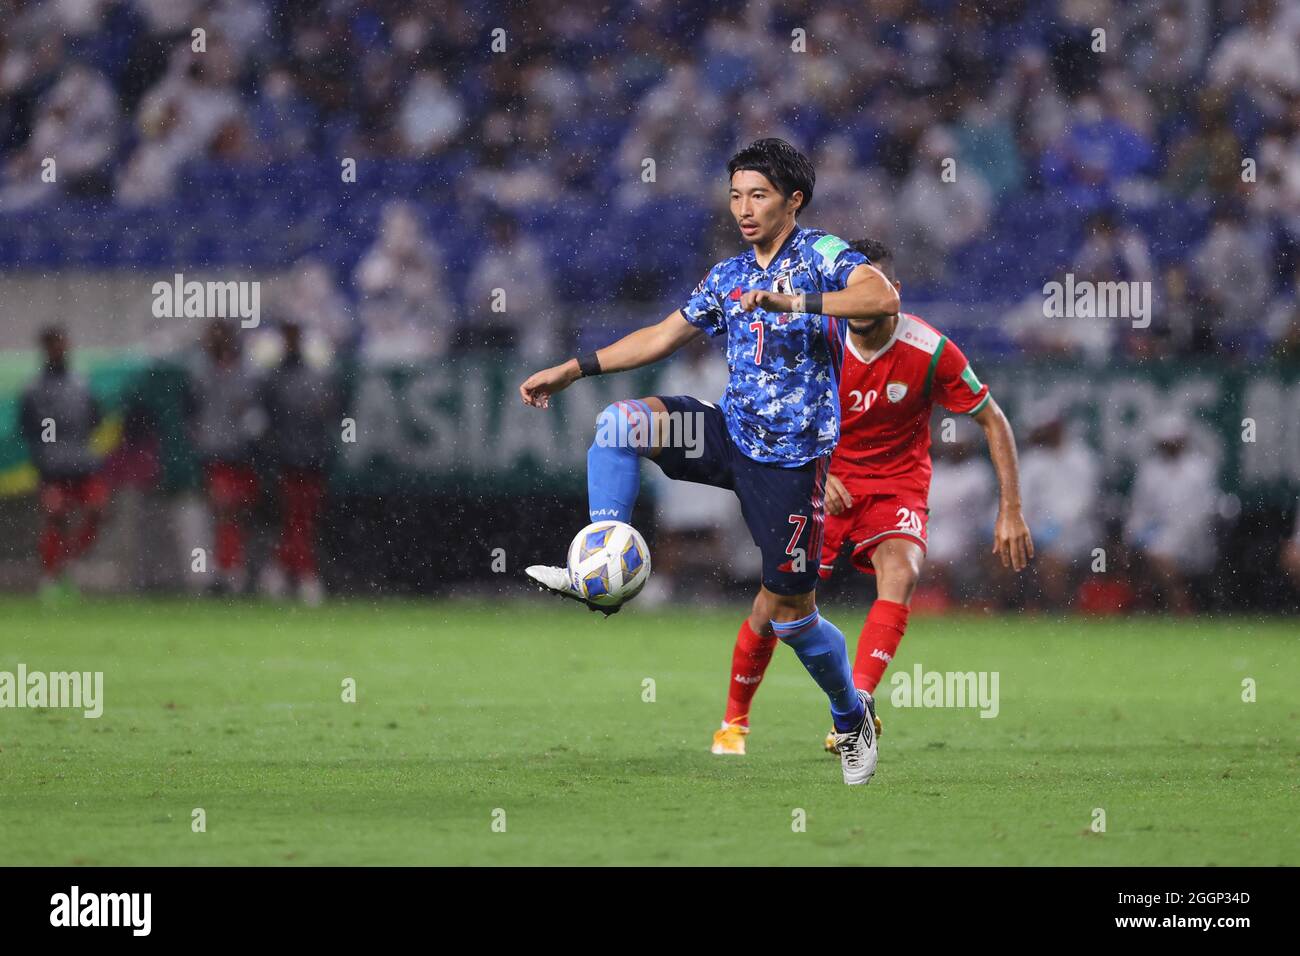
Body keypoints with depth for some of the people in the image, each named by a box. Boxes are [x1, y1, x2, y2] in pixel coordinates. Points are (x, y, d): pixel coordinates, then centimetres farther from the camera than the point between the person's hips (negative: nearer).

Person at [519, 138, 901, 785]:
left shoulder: (822, 255, -8)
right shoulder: (727, 277, 12)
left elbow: (883, 298, -26)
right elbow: (663, 336, 20)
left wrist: (797, 303, -36)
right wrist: (572, 370, 16)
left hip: (791, 457, -6)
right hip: (731, 434, 6)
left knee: (789, 611, -1)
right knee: (622, 421, -18)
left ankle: (853, 718, 24)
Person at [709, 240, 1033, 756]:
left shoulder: (930, 351, -16)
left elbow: (993, 422, -6)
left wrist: (1011, 511, -11)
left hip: (897, 485, -1)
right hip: (826, 484, 1)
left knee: (900, 574, -31)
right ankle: (734, 721, 16)